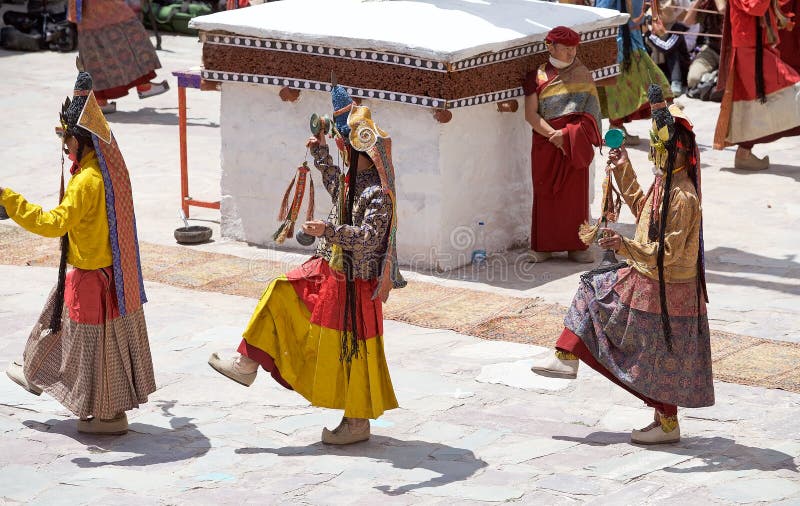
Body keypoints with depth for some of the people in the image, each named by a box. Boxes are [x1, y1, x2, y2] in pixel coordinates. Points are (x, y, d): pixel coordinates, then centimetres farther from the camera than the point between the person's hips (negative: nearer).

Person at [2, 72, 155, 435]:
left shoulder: (87, 182, -29)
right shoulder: (110, 166, -2)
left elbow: (53, 223, -33)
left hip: (92, 276, -9)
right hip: (114, 268, 9)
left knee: (97, 340, 4)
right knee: (59, 319, 25)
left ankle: (109, 413, 16)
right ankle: (34, 373, 44)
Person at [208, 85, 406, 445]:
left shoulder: (378, 193, -23)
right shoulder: (352, 180, 4)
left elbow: (369, 236, -31)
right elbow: (334, 185, 28)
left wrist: (329, 231, -39)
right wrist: (320, 152, 25)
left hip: (354, 282, -9)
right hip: (329, 269, 9)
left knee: (350, 348, 0)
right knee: (280, 295, 9)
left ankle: (358, 423, 13)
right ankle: (248, 364, 17)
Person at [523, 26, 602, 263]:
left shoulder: (582, 75, 4)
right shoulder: (537, 76, 0)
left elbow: (590, 110, -2)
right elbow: (531, 114, -5)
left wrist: (566, 135, -15)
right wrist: (553, 134, -17)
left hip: (576, 144, 1)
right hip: (545, 144, -1)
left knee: (576, 193, 2)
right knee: (546, 194, 4)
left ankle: (575, 245, 9)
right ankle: (544, 245, 13)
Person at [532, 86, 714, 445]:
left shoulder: (683, 197, -27)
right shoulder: (665, 183, 2)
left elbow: (667, 251, -30)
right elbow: (641, 208, 21)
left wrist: (627, 247, -39)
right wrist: (623, 172, 20)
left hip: (666, 289, -10)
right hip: (644, 279, 10)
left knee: (661, 355, 3)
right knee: (594, 288, 18)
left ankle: (667, 424, 17)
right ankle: (567, 359, 22)